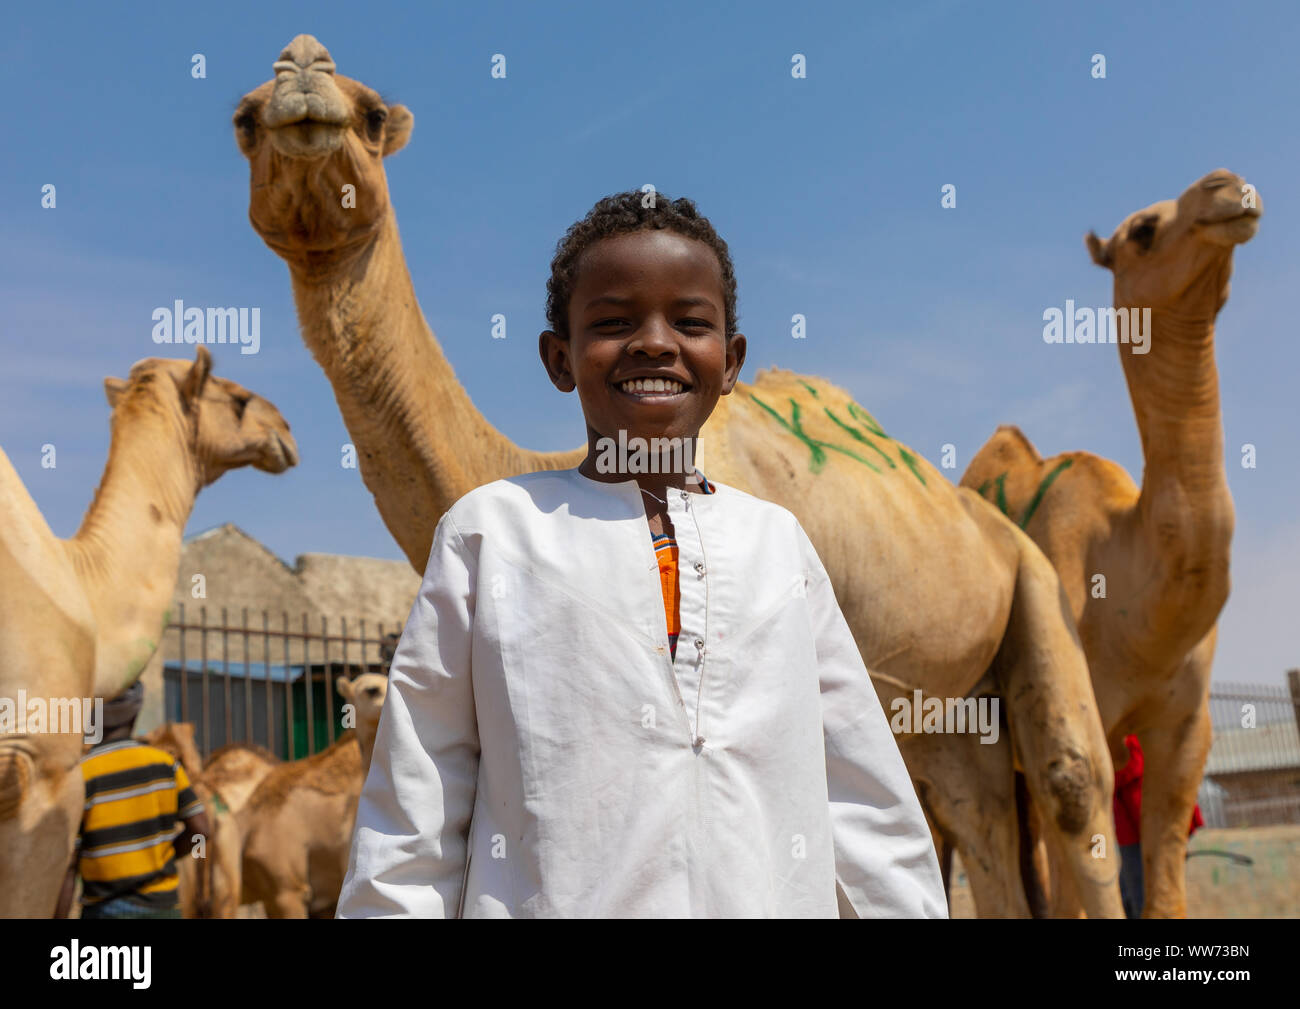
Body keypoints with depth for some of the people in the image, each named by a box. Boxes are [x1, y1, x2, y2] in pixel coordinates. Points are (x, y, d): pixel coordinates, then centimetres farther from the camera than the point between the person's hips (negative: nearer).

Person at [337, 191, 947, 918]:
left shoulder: (779, 543, 9)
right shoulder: (491, 529, 2)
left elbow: (865, 799, 10)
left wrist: (906, 905, 6)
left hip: (773, 897, 2)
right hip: (550, 897, -2)